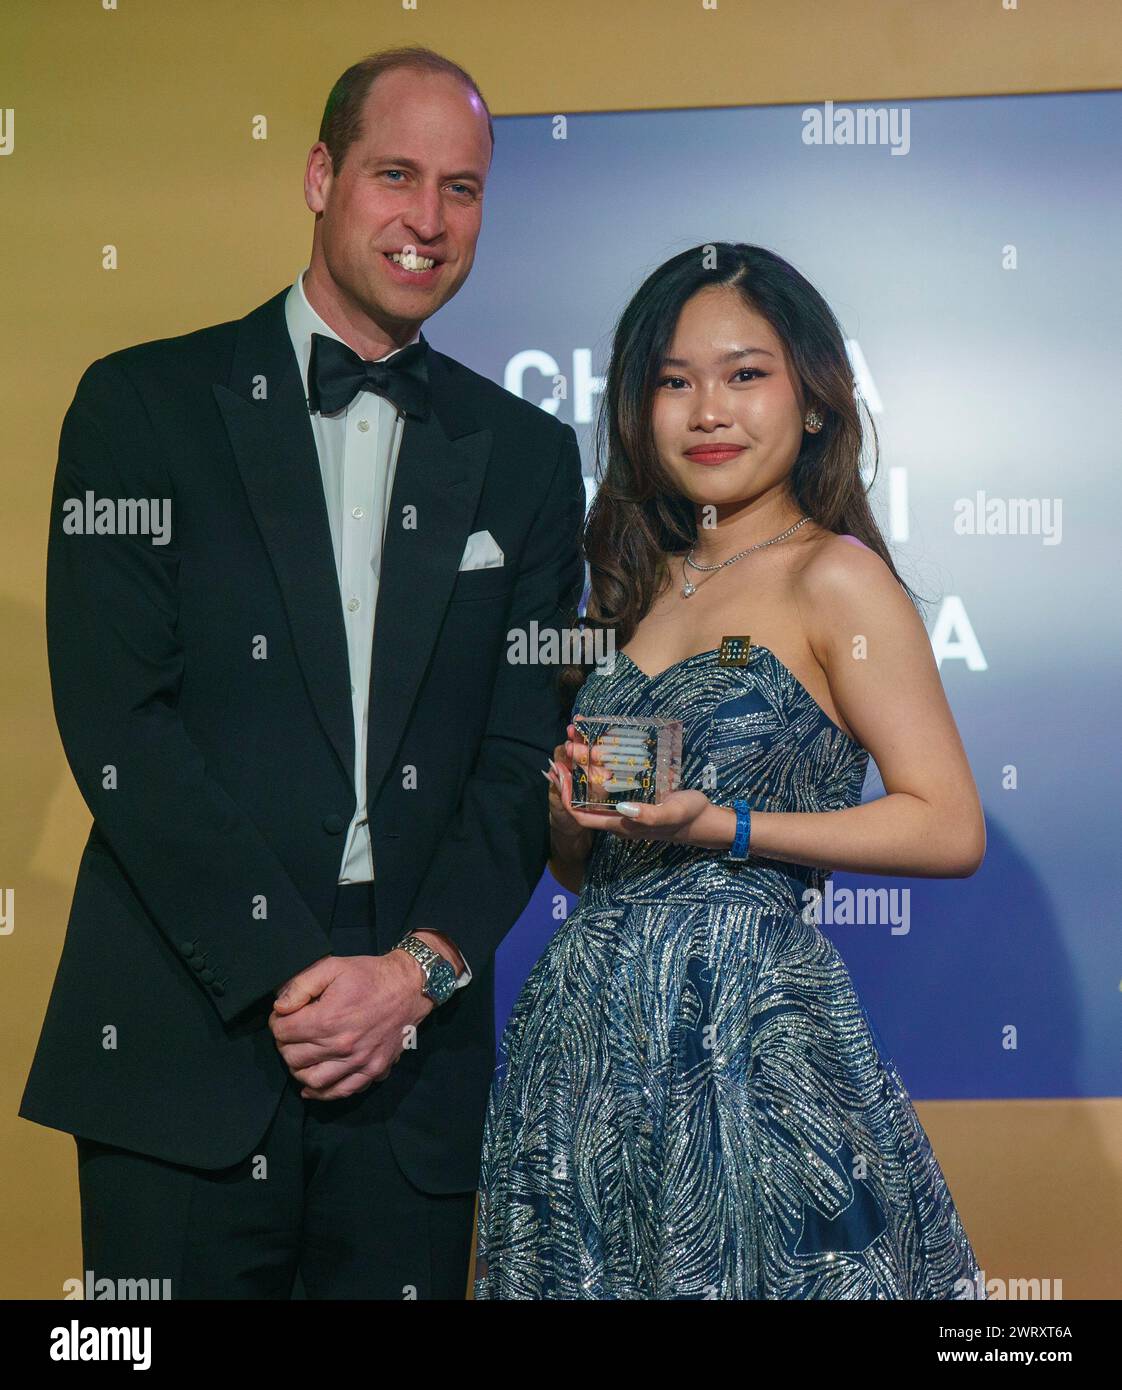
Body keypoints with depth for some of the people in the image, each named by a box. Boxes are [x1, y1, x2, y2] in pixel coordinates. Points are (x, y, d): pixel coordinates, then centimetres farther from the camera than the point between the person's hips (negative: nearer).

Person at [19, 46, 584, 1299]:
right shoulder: (146, 403, 2)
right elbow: (114, 720, -7)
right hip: (185, 1043, -2)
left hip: (415, 1056, 2)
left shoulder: (527, 456, 10)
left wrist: (422, 966, -9)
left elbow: (528, 754, 6)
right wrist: (284, 970, -12)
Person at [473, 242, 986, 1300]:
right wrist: (573, 806, -5)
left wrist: (720, 826, -18)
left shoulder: (834, 578, -6)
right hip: (588, 1032, 6)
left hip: (746, 1034, -6)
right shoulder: (637, 583, 13)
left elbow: (951, 828, -13)